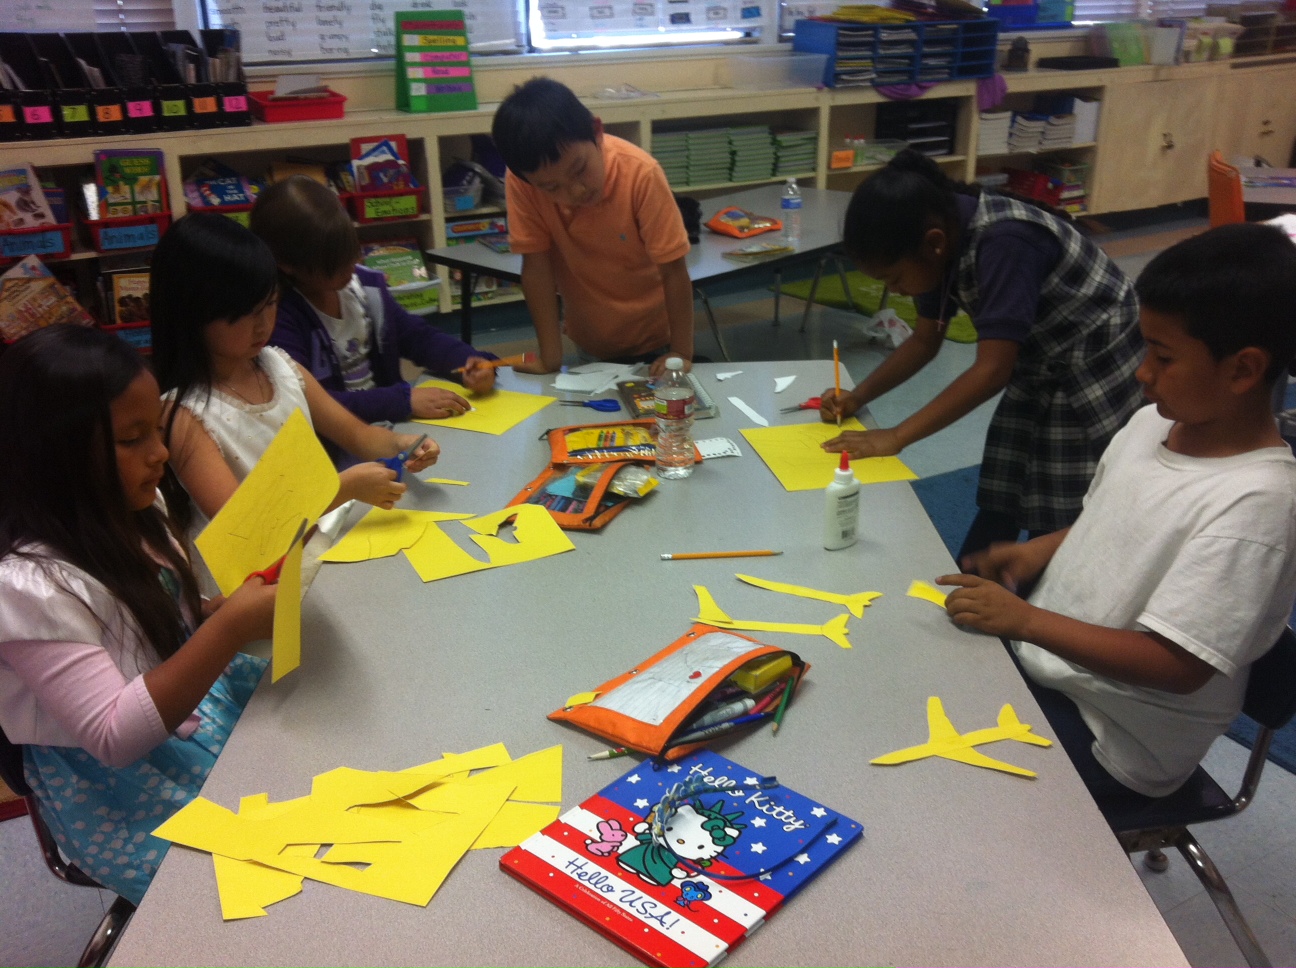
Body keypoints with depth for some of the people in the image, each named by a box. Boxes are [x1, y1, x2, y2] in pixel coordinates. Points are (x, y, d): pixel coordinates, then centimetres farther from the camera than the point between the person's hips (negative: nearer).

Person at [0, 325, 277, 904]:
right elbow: (116, 737, -25)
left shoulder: (129, 517, 0)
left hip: (207, 703, 8)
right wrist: (231, 628, -34)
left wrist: (246, 603, -8)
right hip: (135, 803, -8)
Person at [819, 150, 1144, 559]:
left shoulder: (1004, 244, -34)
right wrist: (857, 397, -6)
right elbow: (925, 341, 5)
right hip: (1039, 365, 8)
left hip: (1098, 369, -8)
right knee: (999, 501, 8)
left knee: (1064, 517, -5)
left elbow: (992, 370, -35)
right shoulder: (944, 240, -8)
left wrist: (895, 438, -31)